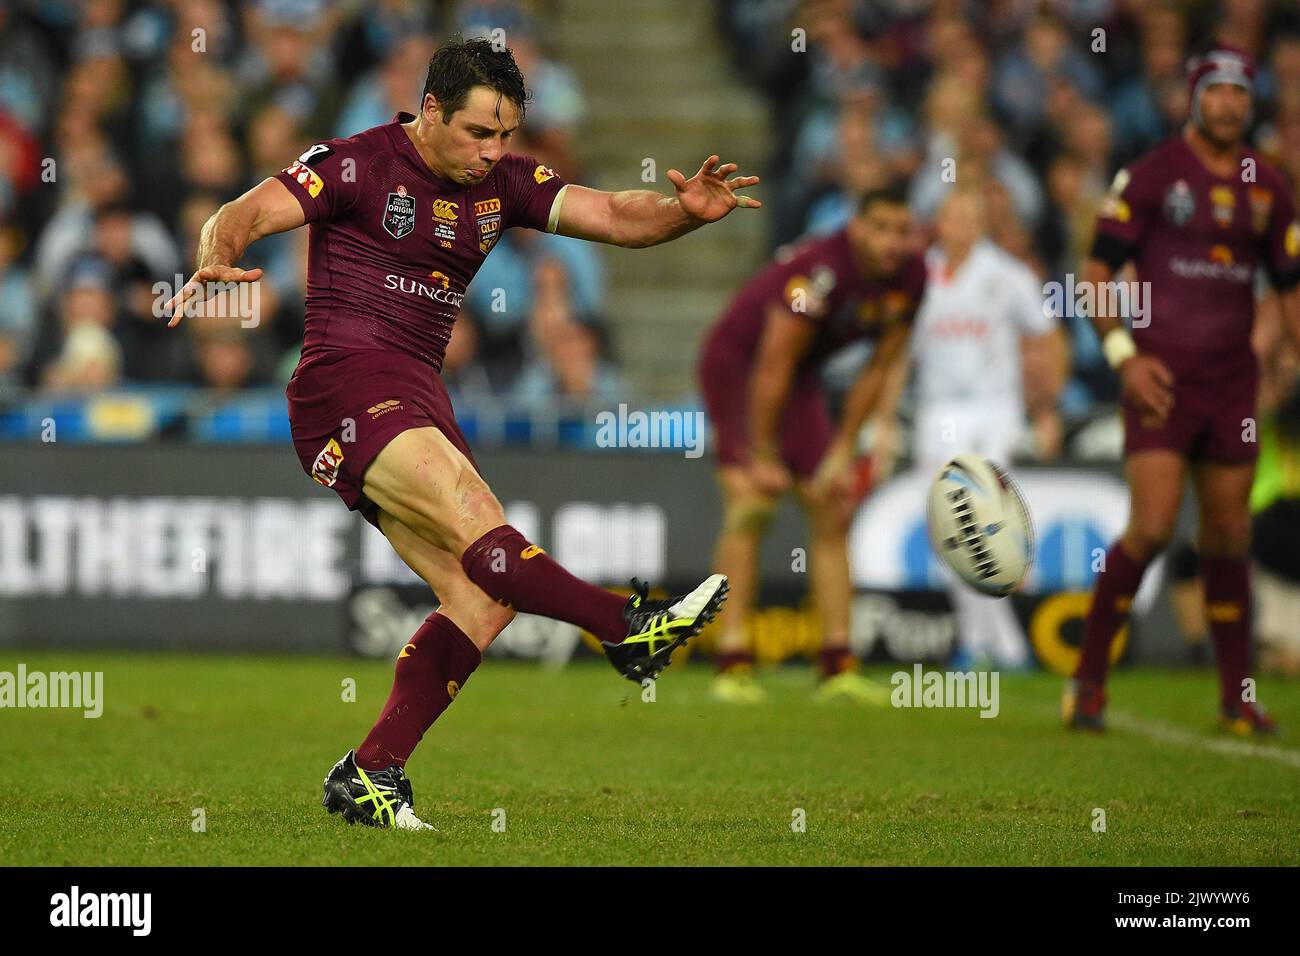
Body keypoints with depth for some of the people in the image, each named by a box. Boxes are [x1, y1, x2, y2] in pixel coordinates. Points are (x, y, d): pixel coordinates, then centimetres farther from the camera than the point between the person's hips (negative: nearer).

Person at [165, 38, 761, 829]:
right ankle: (629, 630, -31)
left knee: (483, 598, -4)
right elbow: (247, 214, -13)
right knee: (476, 524, -28)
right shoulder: (361, 165, -6)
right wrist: (217, 258, -36)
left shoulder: (501, 182, 12)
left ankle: (369, 776, -1)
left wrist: (687, 212, -16)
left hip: (418, 406, 7)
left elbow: (612, 214, 4)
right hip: (347, 386, -7)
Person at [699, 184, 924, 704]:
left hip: (799, 381, 8)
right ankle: (732, 663, -20)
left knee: (832, 513, 2)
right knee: (750, 505, -20)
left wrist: (843, 451, 2)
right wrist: (763, 456, -20)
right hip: (735, 363, -7)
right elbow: (771, 367, -27)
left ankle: (838, 667, 4)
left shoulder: (909, 277, -10)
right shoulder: (820, 272, -33)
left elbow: (877, 370, 1)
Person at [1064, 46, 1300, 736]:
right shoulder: (1150, 176, -3)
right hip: (1160, 377, -4)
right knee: (1152, 526, -14)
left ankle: (1237, 696, 14)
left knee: (1228, 536, 6)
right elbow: (1096, 273, -2)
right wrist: (1124, 356, -12)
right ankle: (1088, 677, -1)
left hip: (1232, 380, 4)